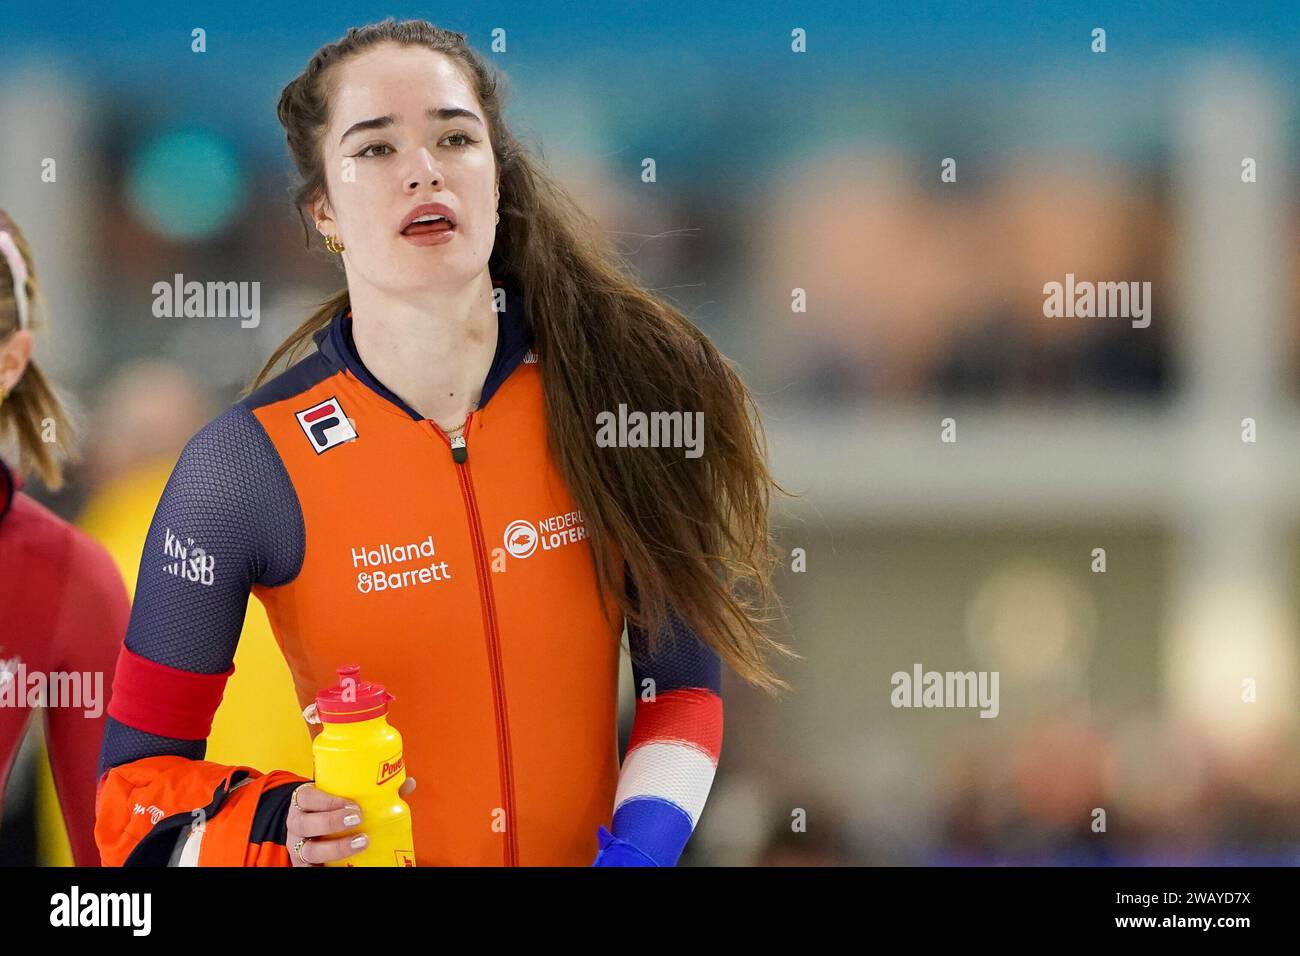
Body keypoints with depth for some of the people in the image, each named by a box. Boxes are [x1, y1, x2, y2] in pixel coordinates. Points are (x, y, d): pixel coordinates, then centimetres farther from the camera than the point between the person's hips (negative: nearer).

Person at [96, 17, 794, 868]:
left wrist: (641, 840, -21)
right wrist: (280, 829, -28)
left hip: (590, 848, 2)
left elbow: (683, 678, -5)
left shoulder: (612, 391, -12)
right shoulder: (244, 465, -17)